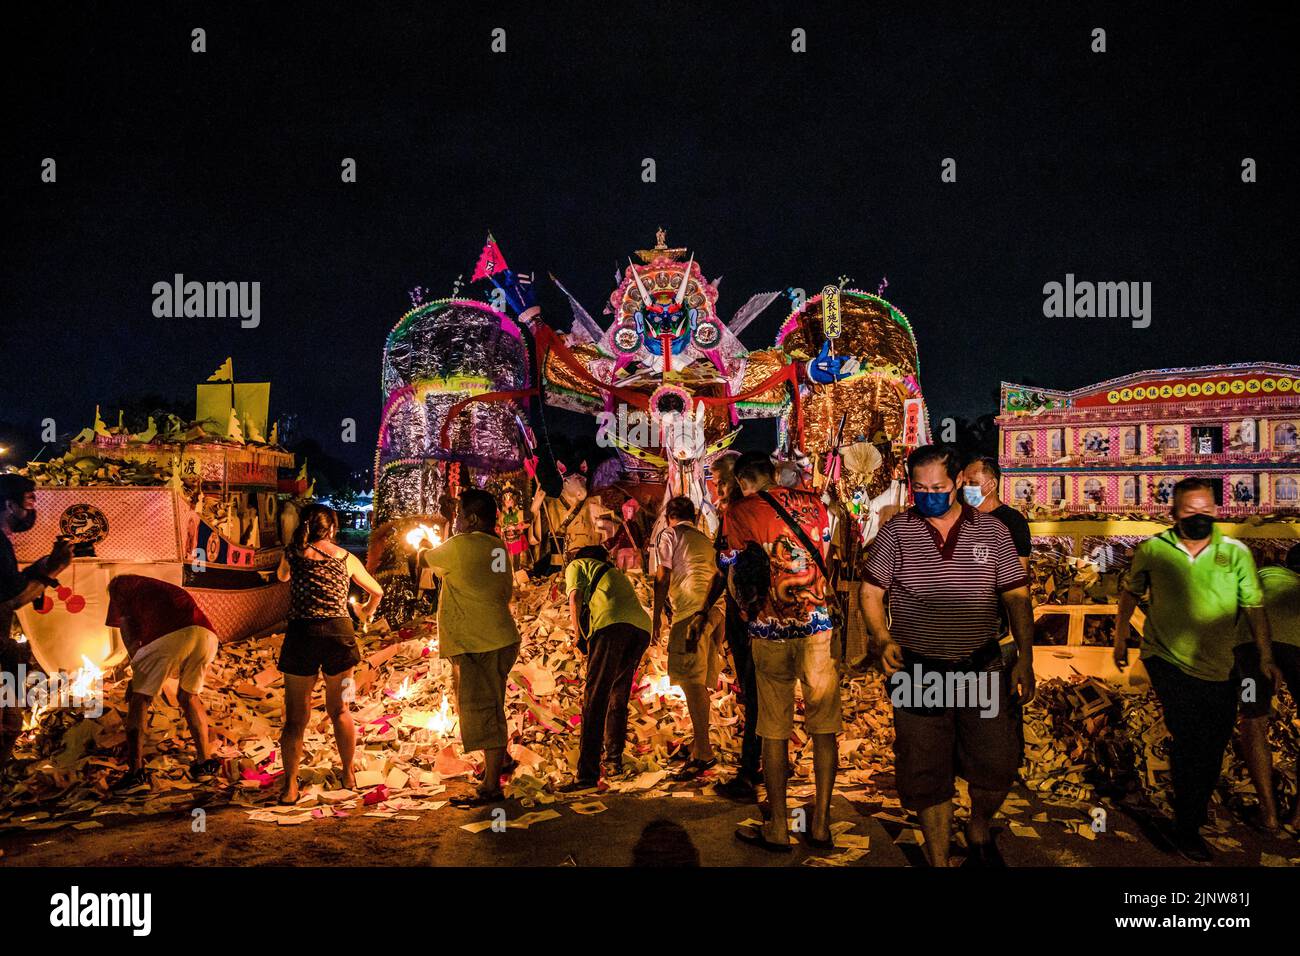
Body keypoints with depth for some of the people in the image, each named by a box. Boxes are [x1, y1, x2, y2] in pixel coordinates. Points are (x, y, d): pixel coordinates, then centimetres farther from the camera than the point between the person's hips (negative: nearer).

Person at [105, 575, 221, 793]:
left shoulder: (120, 584, 25)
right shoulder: (163, 587, 43)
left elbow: (127, 626, 14)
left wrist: (137, 672, 12)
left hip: (169, 634, -6)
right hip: (208, 634, 6)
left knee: (138, 699, 10)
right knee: (189, 696, 25)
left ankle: (137, 772, 2)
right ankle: (205, 763, 27)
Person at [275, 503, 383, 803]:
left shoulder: (293, 553, 7)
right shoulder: (346, 558, 10)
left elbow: (282, 576, 31)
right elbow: (378, 591, 23)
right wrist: (367, 612, 44)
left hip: (302, 633, -1)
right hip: (339, 633, 1)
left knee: (296, 716, 8)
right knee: (340, 710, 17)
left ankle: (290, 786, 7)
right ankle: (348, 775, 27)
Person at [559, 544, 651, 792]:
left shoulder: (576, 565, 22)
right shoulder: (614, 571, 40)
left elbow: (575, 598, 5)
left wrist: (579, 637, 10)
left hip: (612, 623, -6)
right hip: (642, 626, 7)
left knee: (595, 699, -9)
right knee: (618, 697, 21)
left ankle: (587, 773, -14)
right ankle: (614, 760, 26)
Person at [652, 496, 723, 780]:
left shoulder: (669, 535, 9)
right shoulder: (706, 540, 28)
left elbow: (662, 578, 1)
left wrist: (657, 617, 2)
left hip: (690, 608, -7)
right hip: (715, 608, 8)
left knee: (691, 679, -12)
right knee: (700, 681, 13)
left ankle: (703, 753, -17)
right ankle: (699, 746, 20)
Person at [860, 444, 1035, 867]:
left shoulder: (992, 531, 1)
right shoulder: (896, 532, -2)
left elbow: (1016, 597, 4)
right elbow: (870, 592, 1)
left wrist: (1025, 658, -3)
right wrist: (883, 638, -15)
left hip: (982, 670, 1)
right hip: (918, 673, -1)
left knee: (998, 766, 4)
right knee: (926, 776, 8)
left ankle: (979, 831, 37)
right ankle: (938, 859, 28)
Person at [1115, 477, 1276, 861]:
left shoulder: (1236, 552, -6)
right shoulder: (1152, 550, -5)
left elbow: (1254, 607, 0)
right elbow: (1131, 592, 11)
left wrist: (1266, 656, -1)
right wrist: (1120, 637, 14)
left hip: (1217, 667, 3)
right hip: (1166, 659, -2)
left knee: (1216, 738, 15)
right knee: (1190, 736, -13)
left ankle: (1199, 803, 44)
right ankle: (1187, 829, 2)